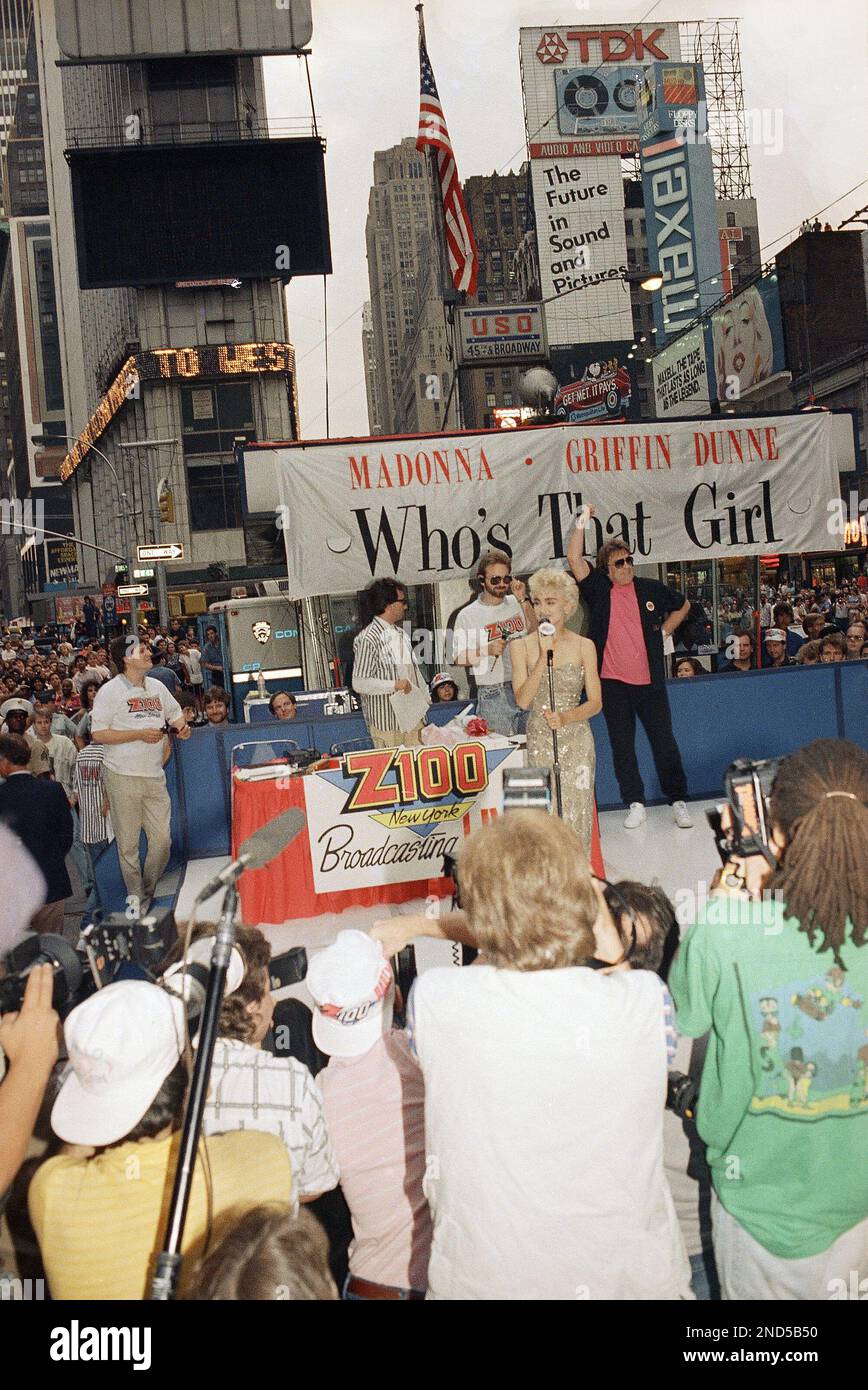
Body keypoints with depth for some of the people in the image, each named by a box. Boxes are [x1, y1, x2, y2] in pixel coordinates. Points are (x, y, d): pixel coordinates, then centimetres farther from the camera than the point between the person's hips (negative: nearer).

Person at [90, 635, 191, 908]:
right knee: (128, 843, 3)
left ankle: (148, 891, 24)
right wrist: (139, 734, -16)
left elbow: (175, 713, 26)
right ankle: (137, 900, 13)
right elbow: (98, 734, -10)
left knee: (162, 840, 4)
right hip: (123, 777, -5)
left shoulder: (157, 687, 12)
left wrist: (181, 727, 2)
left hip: (154, 776, 5)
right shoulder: (110, 691, -6)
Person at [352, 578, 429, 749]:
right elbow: (359, 683, -16)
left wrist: (424, 697, 17)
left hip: (413, 719, 8)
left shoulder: (400, 634, 16)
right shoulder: (368, 639, -12)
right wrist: (394, 685, -20)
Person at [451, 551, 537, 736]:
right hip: (493, 695, -3)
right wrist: (487, 650, -16)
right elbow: (458, 658, -1)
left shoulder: (516, 604, 10)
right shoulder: (467, 615, 0)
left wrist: (523, 600, -3)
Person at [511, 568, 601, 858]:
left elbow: (595, 702, 0)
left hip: (577, 740, 0)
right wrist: (545, 657, -14)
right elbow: (522, 700, -8)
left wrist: (565, 717, -18)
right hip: (540, 741, 0)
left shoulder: (584, 646, 1)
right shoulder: (522, 646, 1)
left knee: (577, 814, -2)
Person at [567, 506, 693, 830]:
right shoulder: (599, 590, 0)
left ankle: (678, 801, 14)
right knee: (622, 746, 6)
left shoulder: (651, 589, 4)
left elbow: (682, 606, 22)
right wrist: (582, 523, -15)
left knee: (664, 743, 4)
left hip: (650, 682, 1)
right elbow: (574, 560, -12)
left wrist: (663, 632, 11)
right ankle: (635, 804, 16)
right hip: (613, 684, 0)